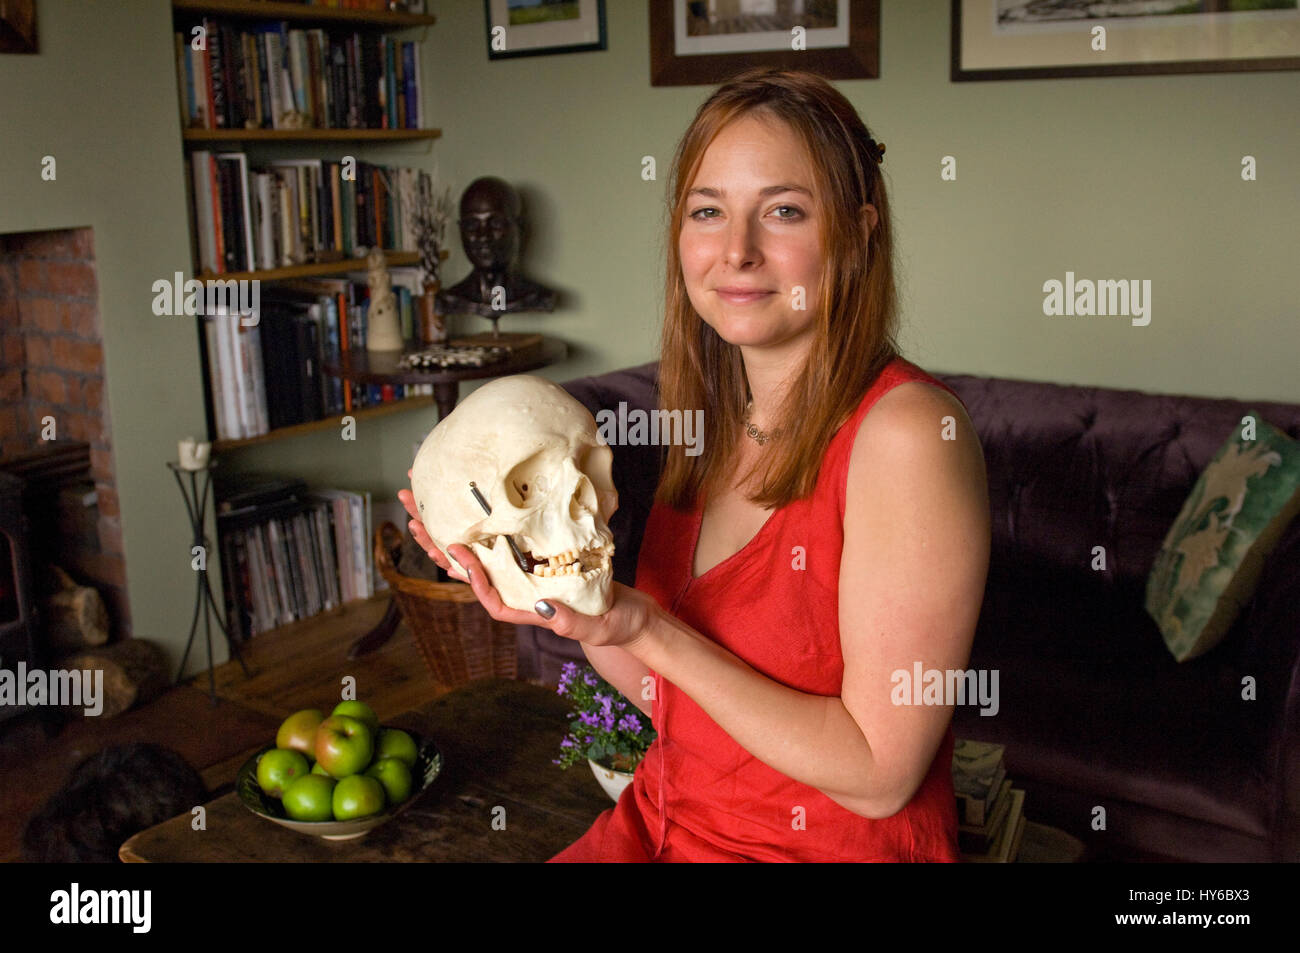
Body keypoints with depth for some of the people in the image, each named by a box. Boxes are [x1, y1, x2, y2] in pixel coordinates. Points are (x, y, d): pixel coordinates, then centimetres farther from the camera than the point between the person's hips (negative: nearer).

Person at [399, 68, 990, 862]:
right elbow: (679, 702, 5)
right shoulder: (717, 419, 1)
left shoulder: (906, 431, -20)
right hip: (665, 824, 6)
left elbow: (878, 774, -19)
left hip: (827, 842, -5)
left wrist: (645, 628, -23)